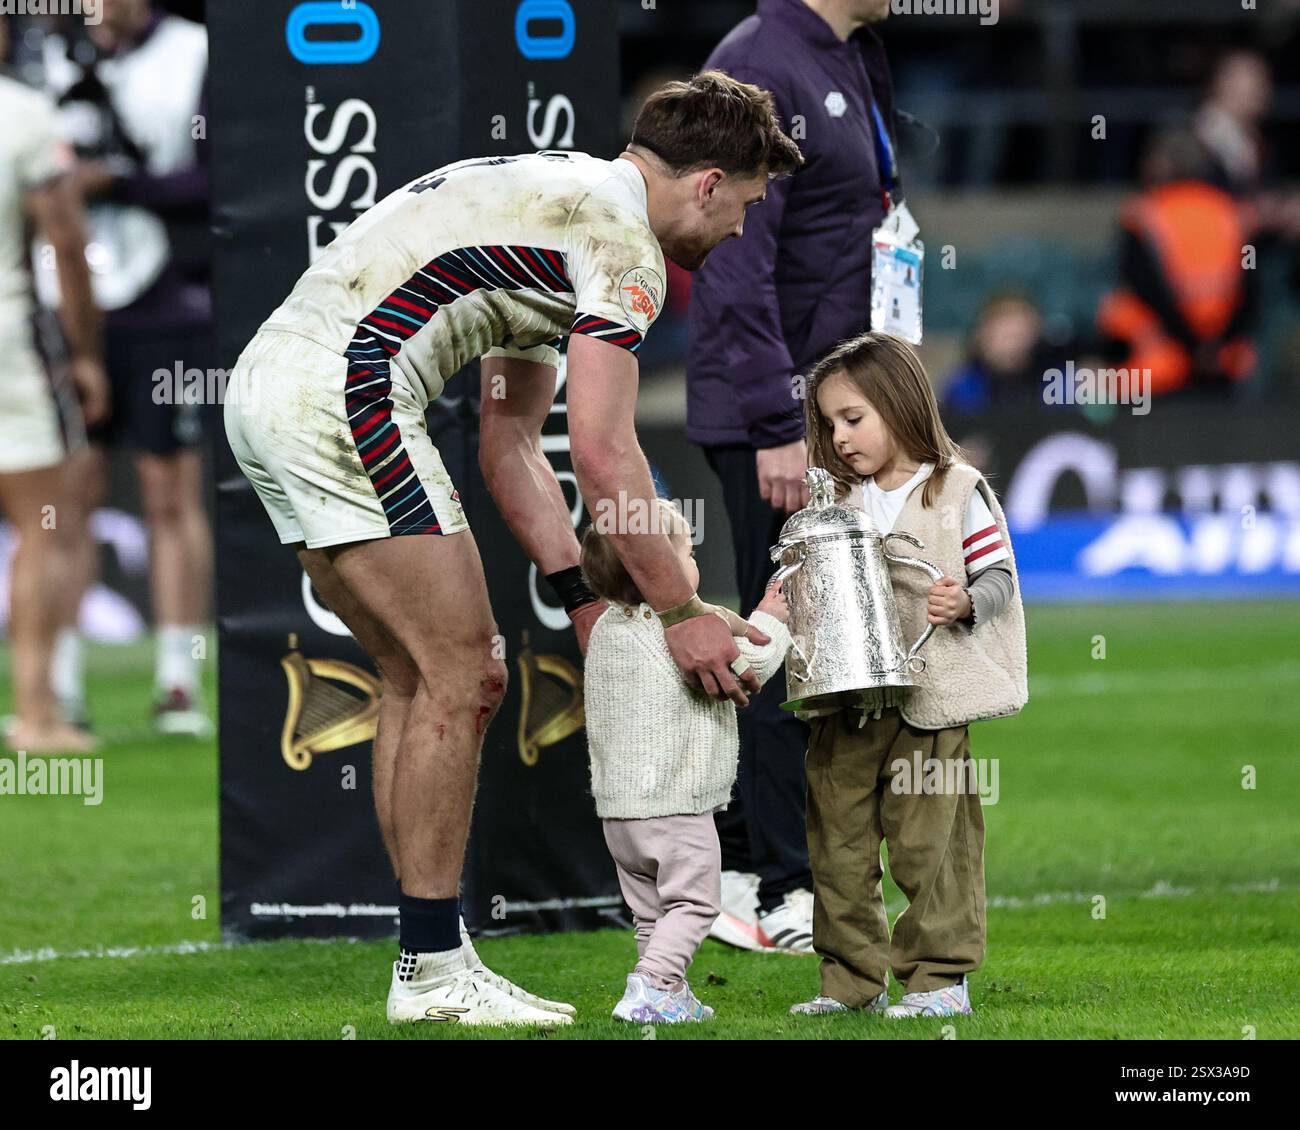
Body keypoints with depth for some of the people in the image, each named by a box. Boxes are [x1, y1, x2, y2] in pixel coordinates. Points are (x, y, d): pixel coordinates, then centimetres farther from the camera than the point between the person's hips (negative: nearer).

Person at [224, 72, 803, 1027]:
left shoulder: (559, 201, 26)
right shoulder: (623, 240, -6)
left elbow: (509, 447, 27)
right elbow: (604, 454, -12)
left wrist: (587, 599, 22)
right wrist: (682, 613, -5)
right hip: (346, 399, -10)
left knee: (421, 681, 16)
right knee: (462, 680, -3)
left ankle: (430, 957, 18)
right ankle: (435, 970, 0)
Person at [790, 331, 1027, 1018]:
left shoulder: (959, 493, -2)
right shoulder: (836, 503, 13)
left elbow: (998, 577, -3)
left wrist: (964, 603, -21)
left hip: (930, 700, -5)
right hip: (846, 699, 5)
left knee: (928, 845, -4)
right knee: (838, 844, 6)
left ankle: (940, 976, 5)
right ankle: (852, 980, 15)